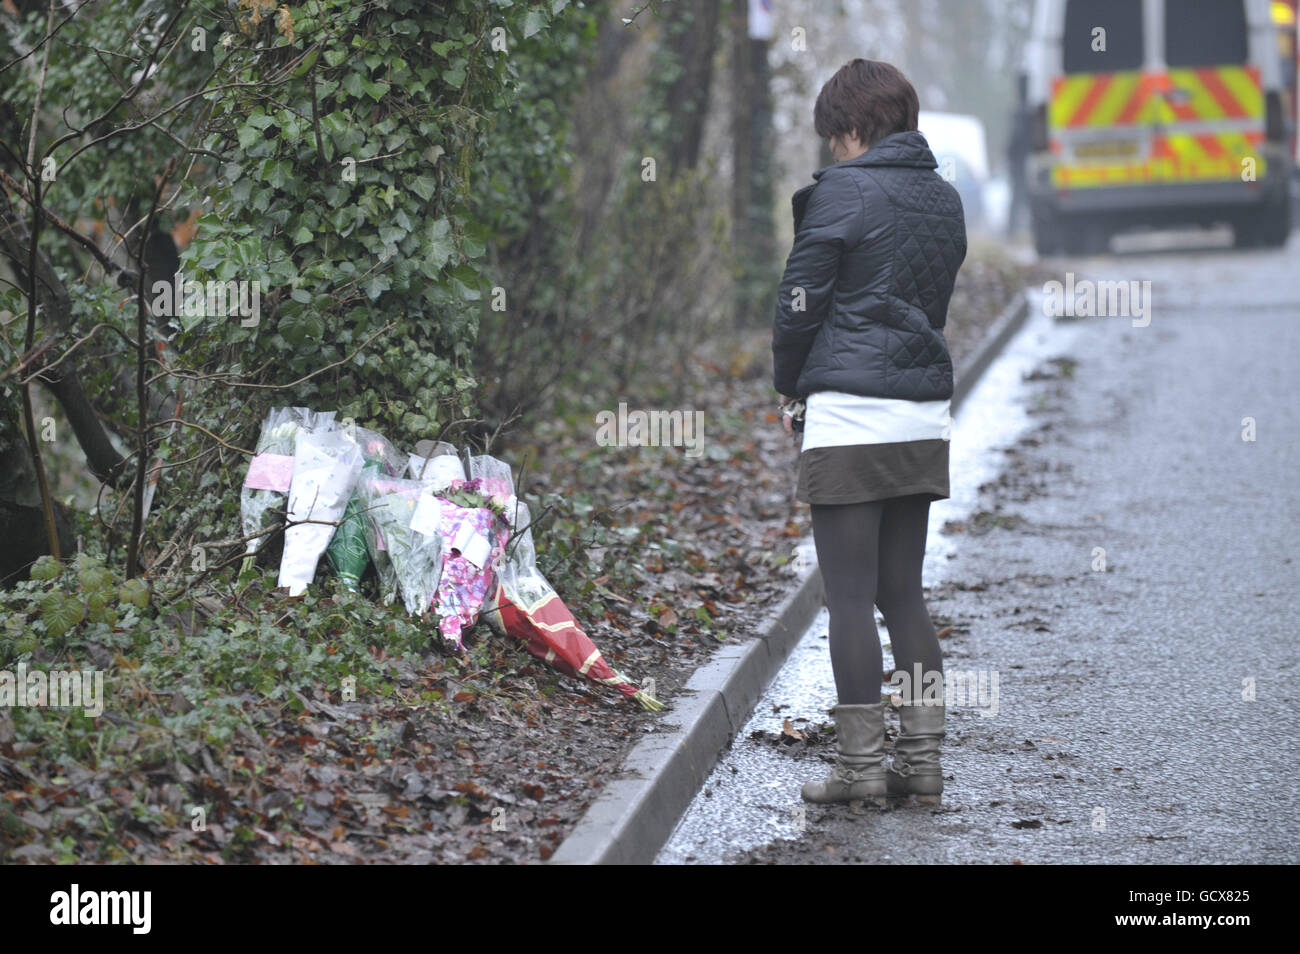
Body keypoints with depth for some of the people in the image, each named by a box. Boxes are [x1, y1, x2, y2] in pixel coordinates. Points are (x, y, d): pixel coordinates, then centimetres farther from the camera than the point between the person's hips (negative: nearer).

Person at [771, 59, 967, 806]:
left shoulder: (843, 190, -9)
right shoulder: (943, 199, 13)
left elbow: (801, 300, -6)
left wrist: (791, 386, 10)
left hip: (851, 415, -7)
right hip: (926, 417, 7)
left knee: (851, 597, -2)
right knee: (904, 593, 12)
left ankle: (862, 765, -1)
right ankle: (923, 762, 11)